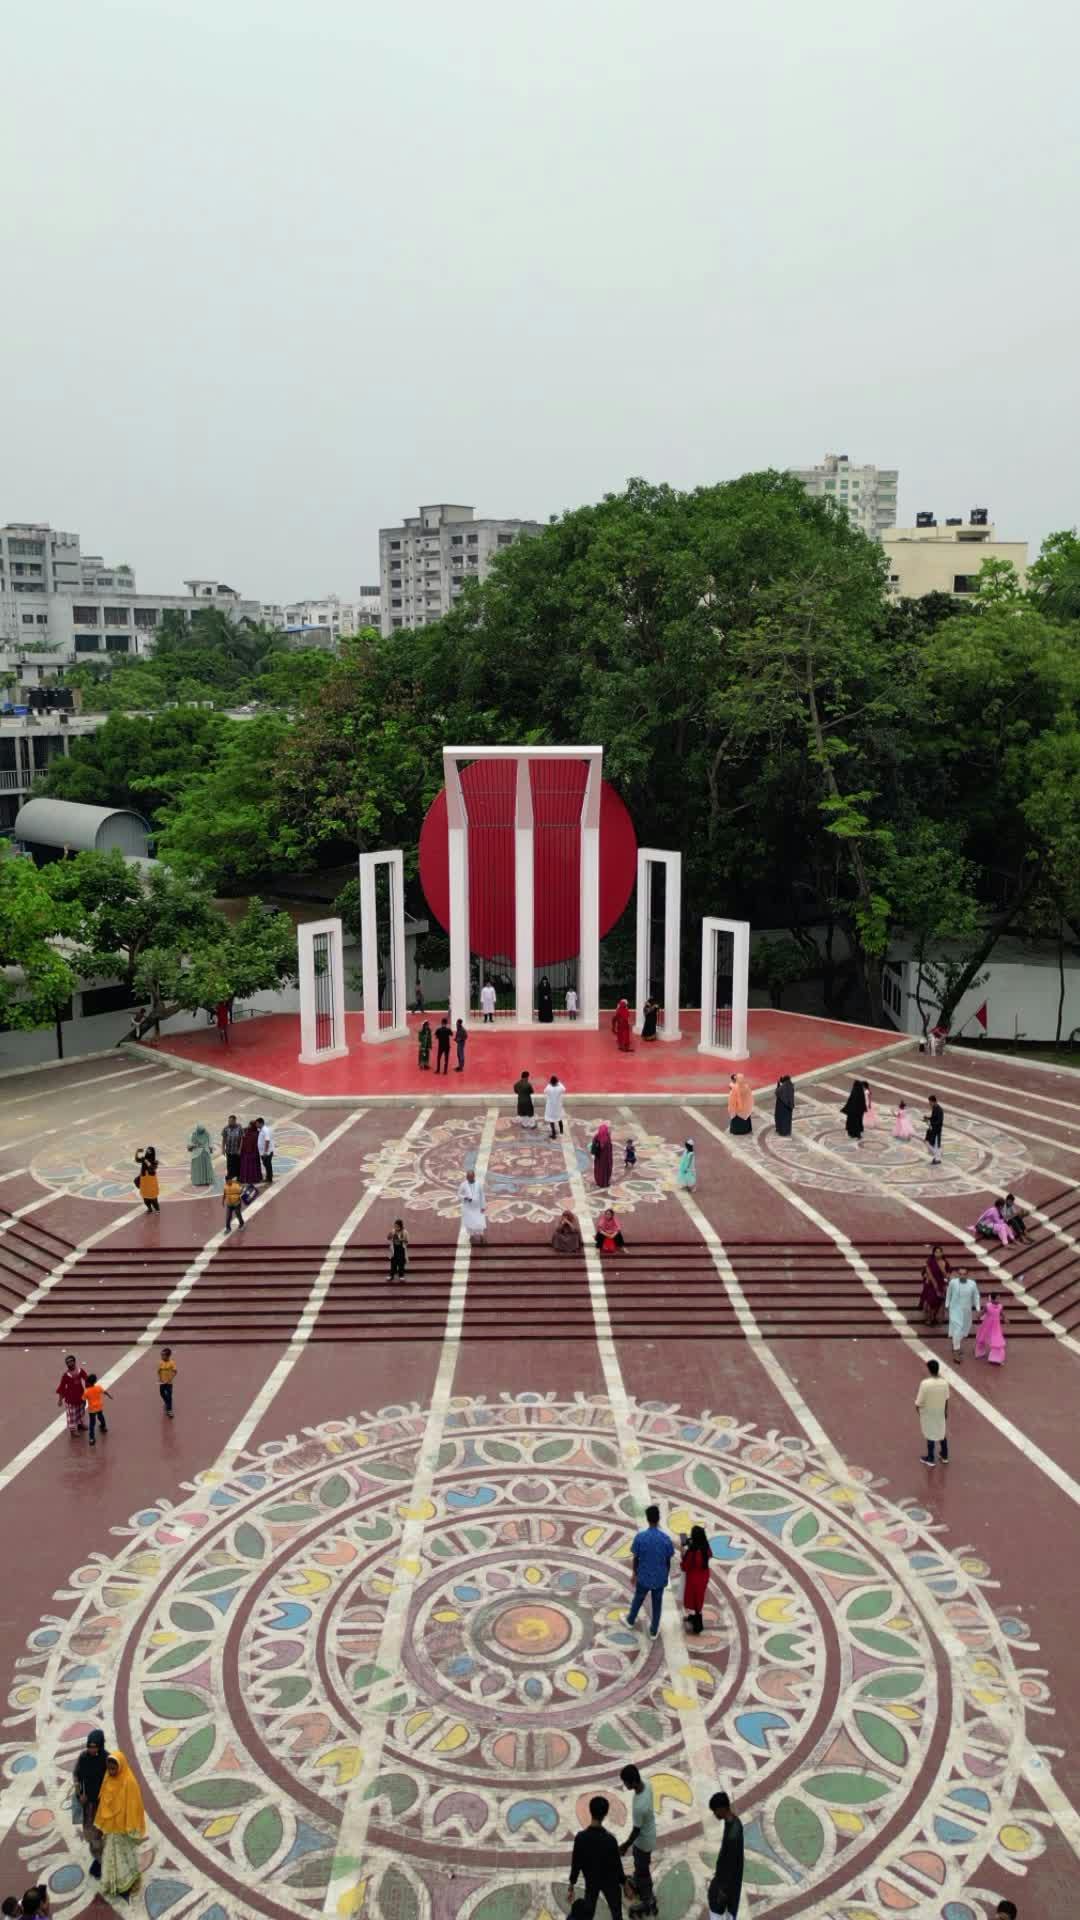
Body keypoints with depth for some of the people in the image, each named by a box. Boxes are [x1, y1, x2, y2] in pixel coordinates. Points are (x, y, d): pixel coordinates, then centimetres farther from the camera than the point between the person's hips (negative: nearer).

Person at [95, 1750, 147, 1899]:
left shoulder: (129, 1782, -25)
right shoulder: (107, 1779, -5)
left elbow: (133, 1806, -20)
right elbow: (103, 1803, 5)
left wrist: (131, 1829, -17)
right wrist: (101, 1825, 8)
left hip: (123, 1827, -6)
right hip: (110, 1827, 6)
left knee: (125, 1856, 9)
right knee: (111, 1856, 18)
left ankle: (128, 1885, 28)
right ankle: (113, 1884, 36)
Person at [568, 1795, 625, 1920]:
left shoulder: (580, 1837, -23)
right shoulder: (610, 1839, -30)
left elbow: (575, 1863, -12)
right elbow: (617, 1865, -18)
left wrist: (572, 1884, 3)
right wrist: (624, 1883, -1)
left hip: (591, 1881, 2)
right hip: (610, 1881, -2)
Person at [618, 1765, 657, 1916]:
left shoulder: (639, 1806, -44)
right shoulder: (646, 1784, -19)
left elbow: (636, 1831, -26)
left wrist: (626, 1845, -9)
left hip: (643, 1840, -8)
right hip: (648, 1832, 8)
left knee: (642, 1870, 18)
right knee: (639, 1864, 32)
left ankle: (648, 1902, 40)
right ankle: (638, 1885, 58)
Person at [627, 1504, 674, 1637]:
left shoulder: (639, 1537, -19)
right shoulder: (666, 1538, -17)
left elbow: (636, 1559, -8)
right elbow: (668, 1561, -6)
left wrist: (635, 1574, 9)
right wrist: (666, 1576, 11)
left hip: (643, 1577, 0)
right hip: (660, 1578, 0)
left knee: (638, 1599, 25)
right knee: (657, 1604, 20)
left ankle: (631, 1620, 47)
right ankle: (654, 1631, 31)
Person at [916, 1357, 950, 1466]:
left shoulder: (925, 1383, -30)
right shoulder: (944, 1382, -17)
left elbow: (919, 1402, -22)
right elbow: (946, 1400, -3)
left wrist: (917, 1408, 0)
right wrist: (946, 1412, 13)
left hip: (928, 1414, -4)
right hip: (941, 1413, 4)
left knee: (930, 1435, 15)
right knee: (942, 1433, 25)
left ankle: (930, 1459, 32)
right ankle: (945, 1456, 41)